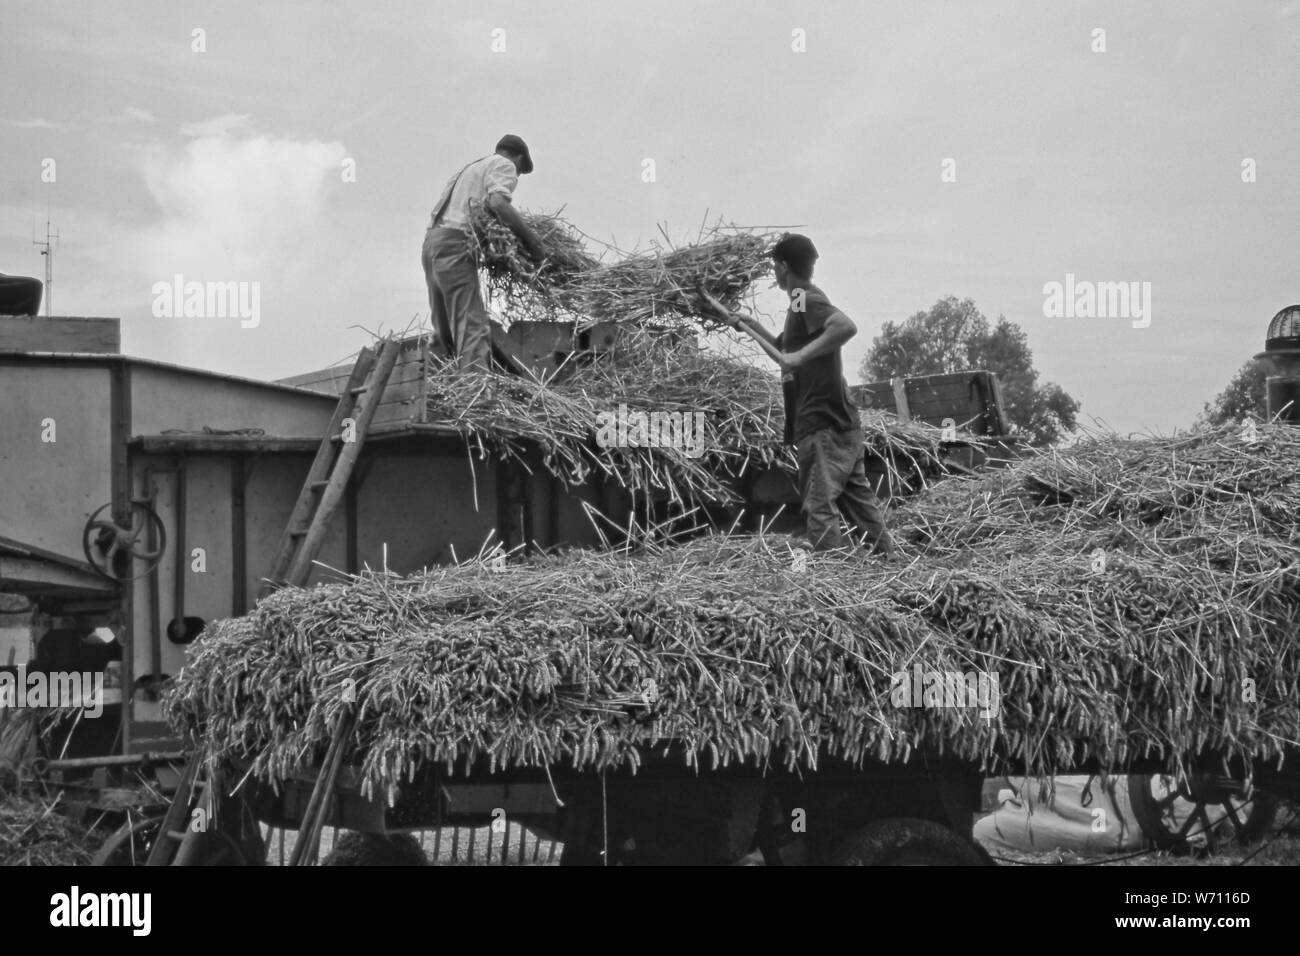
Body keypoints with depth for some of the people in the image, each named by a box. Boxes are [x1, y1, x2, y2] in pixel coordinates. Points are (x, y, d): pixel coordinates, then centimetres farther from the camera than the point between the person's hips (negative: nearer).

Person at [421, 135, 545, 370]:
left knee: (447, 331, 9)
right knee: (473, 327, -17)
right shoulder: (504, 165, 6)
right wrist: (530, 236, -11)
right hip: (454, 243, -9)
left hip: (431, 242, 9)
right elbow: (497, 202, -15)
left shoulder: (472, 168, 33)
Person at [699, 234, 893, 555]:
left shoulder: (805, 300, -10)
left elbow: (847, 326, -30)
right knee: (861, 507, 10)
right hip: (842, 425, 10)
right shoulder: (805, 301, 19)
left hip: (822, 428, -10)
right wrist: (740, 321, 29)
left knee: (820, 512, -10)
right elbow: (781, 347, 35)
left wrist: (801, 356, -28)